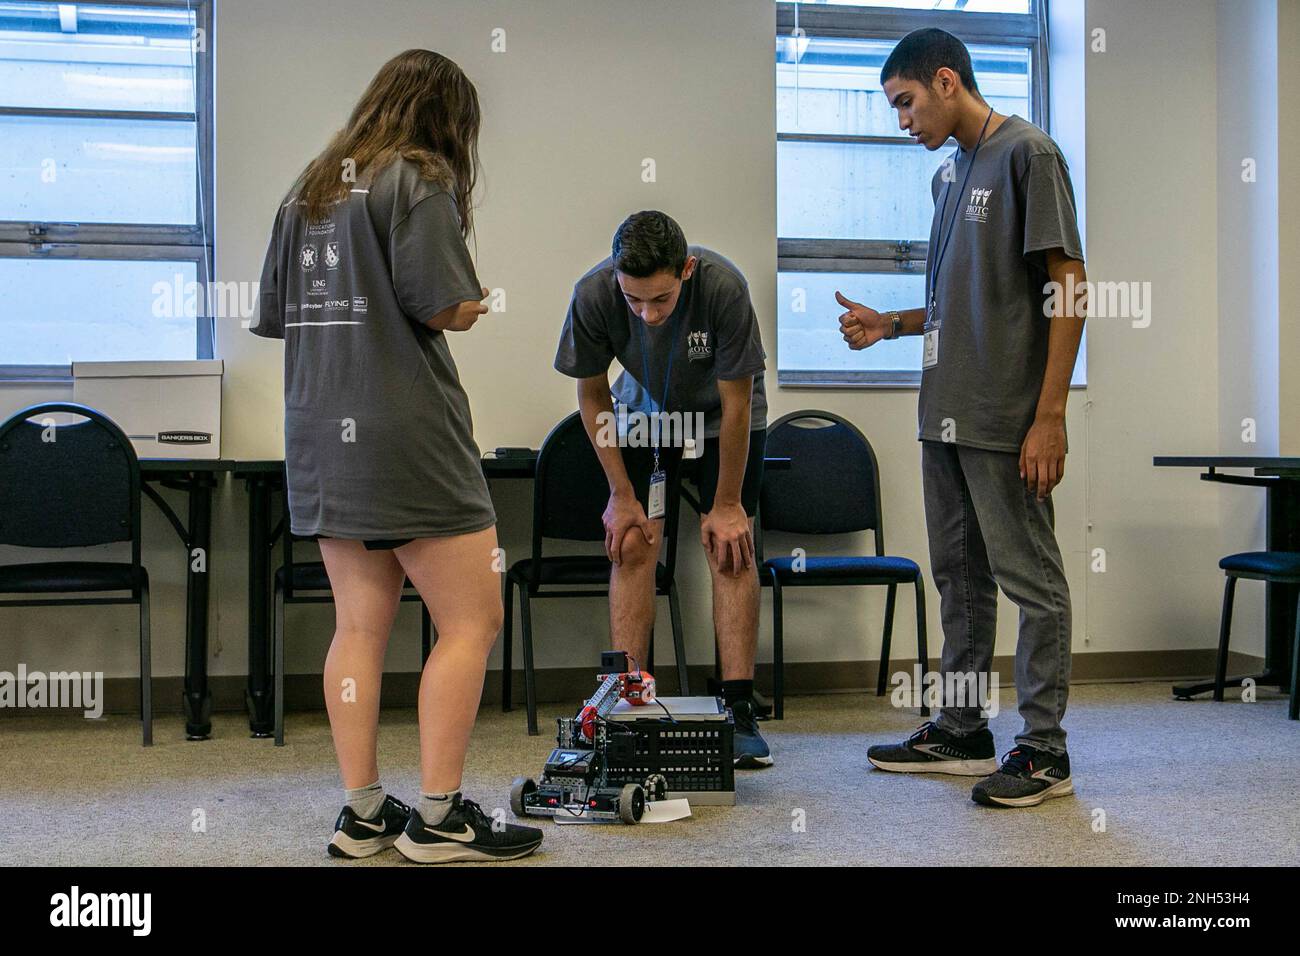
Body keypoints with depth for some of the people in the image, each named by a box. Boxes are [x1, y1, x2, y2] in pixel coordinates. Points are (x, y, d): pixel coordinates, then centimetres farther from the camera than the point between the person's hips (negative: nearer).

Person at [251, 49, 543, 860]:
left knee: (361, 626, 11)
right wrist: (474, 303, 6)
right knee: (472, 620, 2)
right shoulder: (417, 180, -7)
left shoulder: (310, 188, 14)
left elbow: (277, 316, 16)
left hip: (323, 440, 8)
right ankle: (438, 818, 4)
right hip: (407, 436, -8)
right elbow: (448, 309, -15)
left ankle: (363, 815, 16)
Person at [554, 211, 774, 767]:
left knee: (730, 549, -11)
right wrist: (622, 494, -11)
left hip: (722, 418, -2)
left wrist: (727, 504, -17)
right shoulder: (593, 294, -30)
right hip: (644, 413, 2)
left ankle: (739, 711, -7)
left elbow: (736, 403, -25)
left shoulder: (723, 286, -37)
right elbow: (592, 394, -13)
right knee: (632, 547, -10)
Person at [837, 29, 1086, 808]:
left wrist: (1050, 416, -18)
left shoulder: (1028, 154, -8)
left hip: (1008, 422, -9)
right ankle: (962, 733, 25)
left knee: (1031, 579, -1)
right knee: (959, 574, 14)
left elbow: (1067, 289, -13)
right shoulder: (950, 173, 17)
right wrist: (888, 325, 8)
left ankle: (1045, 750, 8)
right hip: (946, 417, 9)